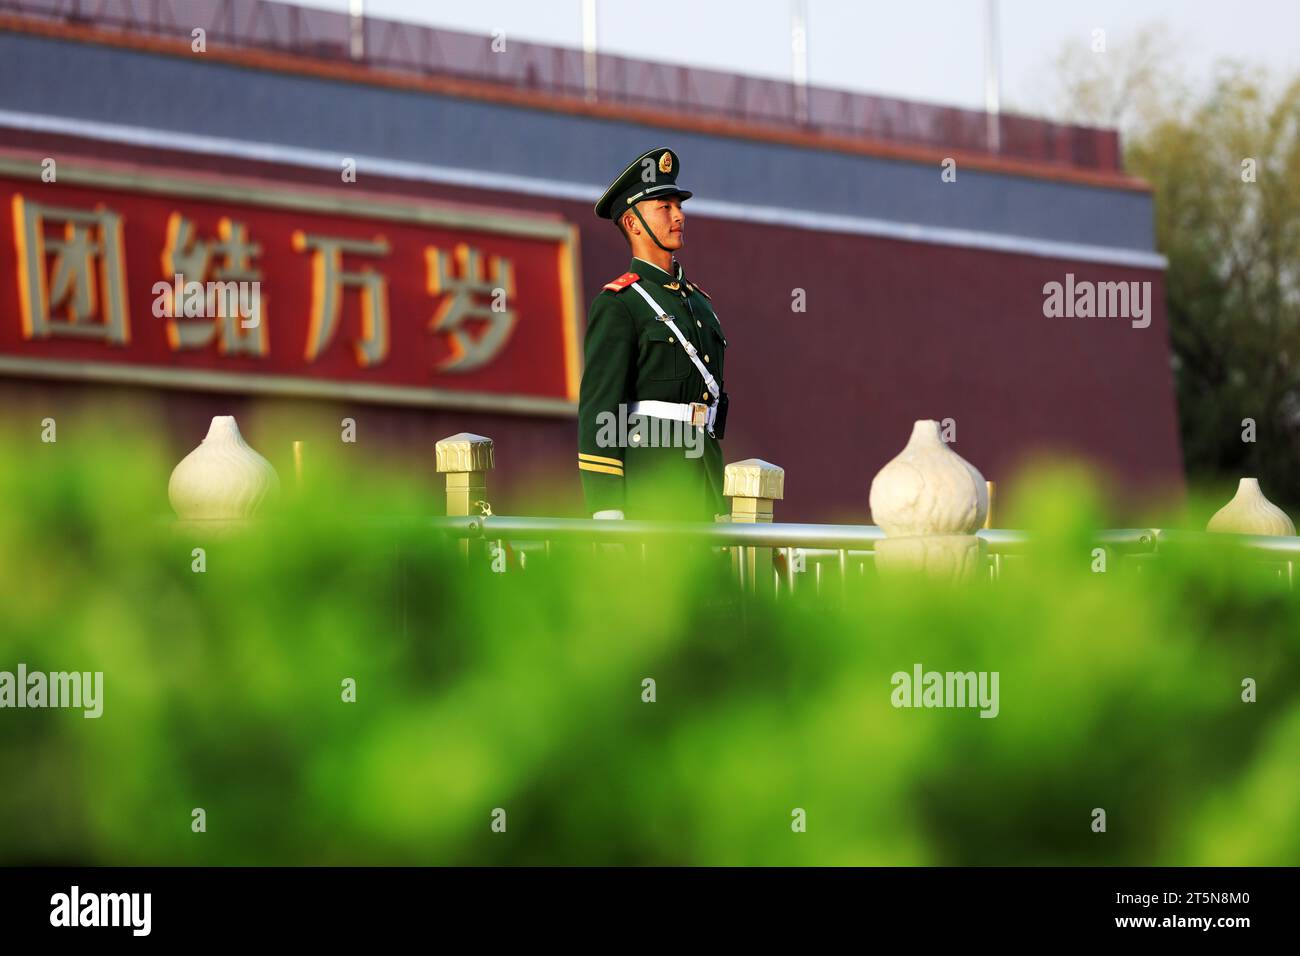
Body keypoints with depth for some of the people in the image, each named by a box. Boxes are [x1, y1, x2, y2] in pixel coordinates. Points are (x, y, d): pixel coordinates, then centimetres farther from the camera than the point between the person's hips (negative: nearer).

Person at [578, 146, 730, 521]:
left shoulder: (698, 303, 20)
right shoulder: (617, 305, -5)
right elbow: (597, 409, -12)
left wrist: (720, 508, 21)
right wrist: (605, 512, -19)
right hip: (644, 486, -8)